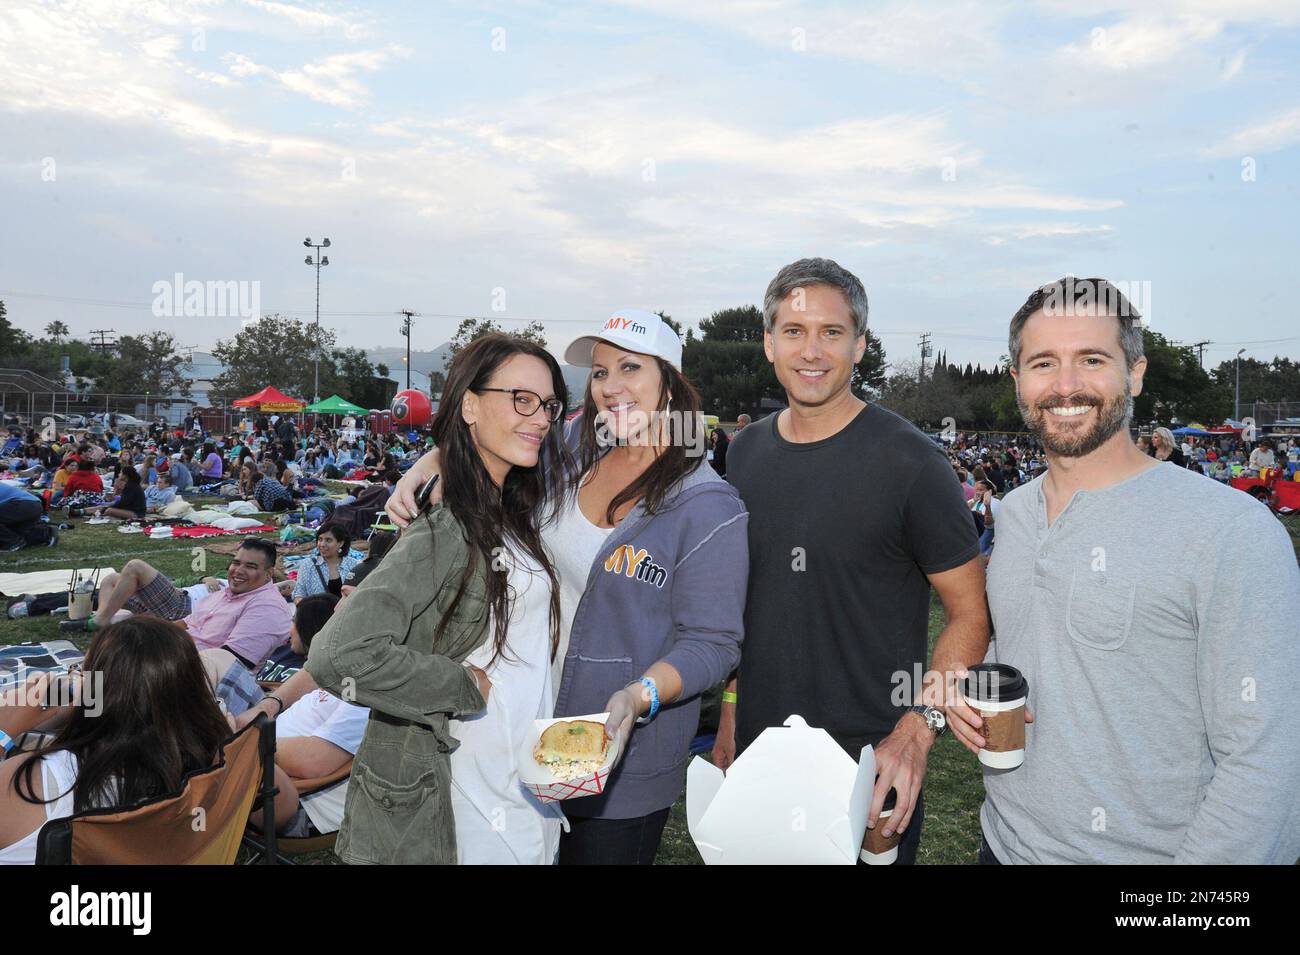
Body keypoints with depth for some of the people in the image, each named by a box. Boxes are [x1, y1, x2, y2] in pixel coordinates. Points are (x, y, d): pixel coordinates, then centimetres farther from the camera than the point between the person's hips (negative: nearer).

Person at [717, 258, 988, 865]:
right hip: (757, 755, 5)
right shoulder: (746, 452, 3)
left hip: (869, 768, -5)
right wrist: (729, 715, 10)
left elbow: (971, 613, -10)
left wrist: (917, 729, -22)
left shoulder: (909, 461, -13)